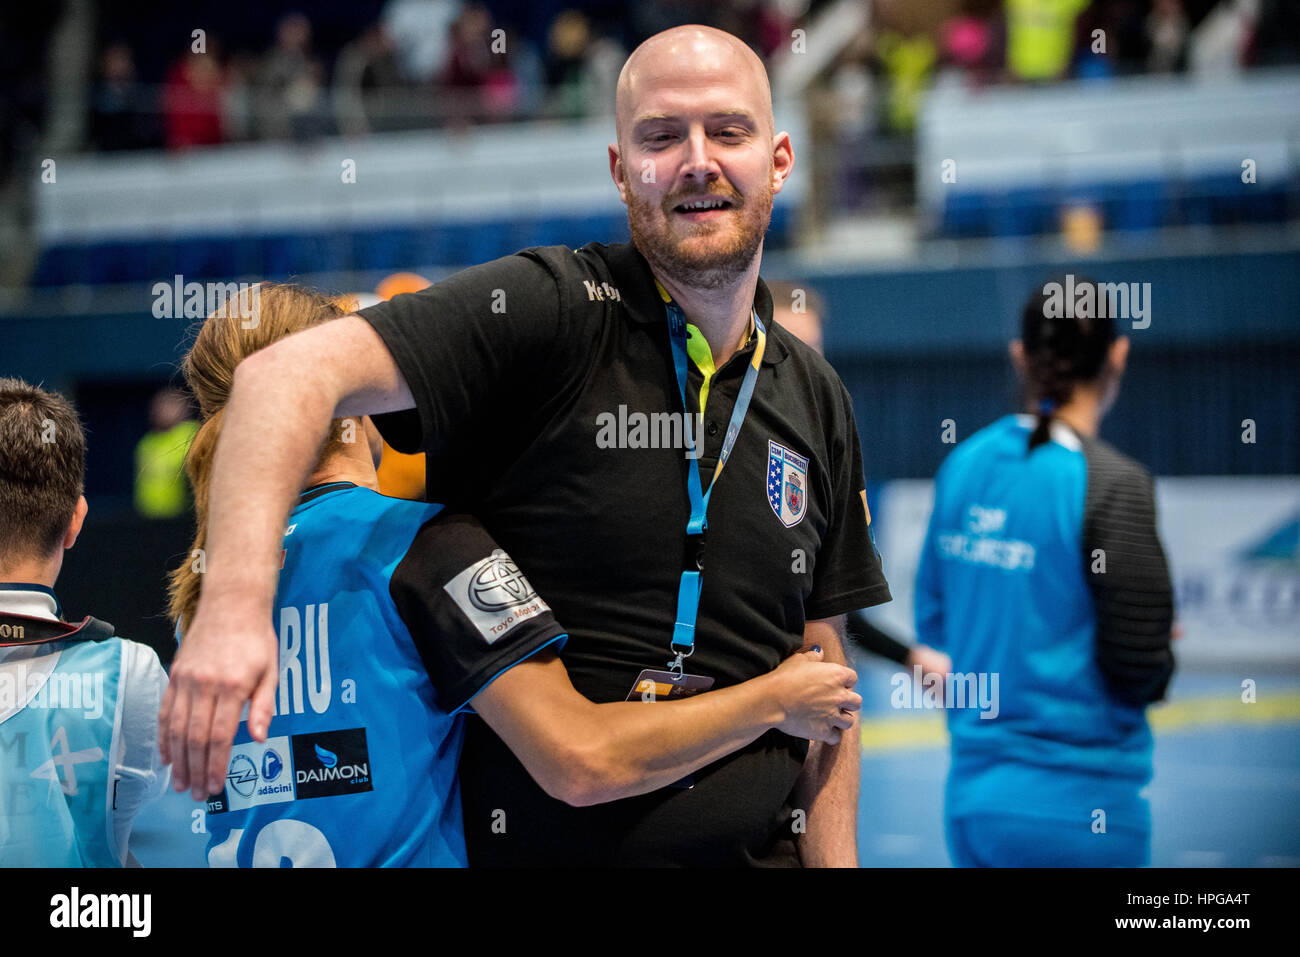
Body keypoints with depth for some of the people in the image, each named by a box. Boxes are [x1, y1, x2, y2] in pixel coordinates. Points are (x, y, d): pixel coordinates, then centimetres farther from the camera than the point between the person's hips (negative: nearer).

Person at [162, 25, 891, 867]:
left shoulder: (816, 400, 8)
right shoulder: (550, 310, -12)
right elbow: (293, 372, -26)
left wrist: (836, 862, 3)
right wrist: (237, 600, -41)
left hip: (755, 847, 5)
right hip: (530, 844, -5)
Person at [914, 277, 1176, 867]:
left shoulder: (964, 464, 5)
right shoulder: (1111, 483, -14)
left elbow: (931, 623, 13)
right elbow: (1137, 670, -15)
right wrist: (1159, 662, 6)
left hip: (970, 794, 7)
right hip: (1075, 807, -6)